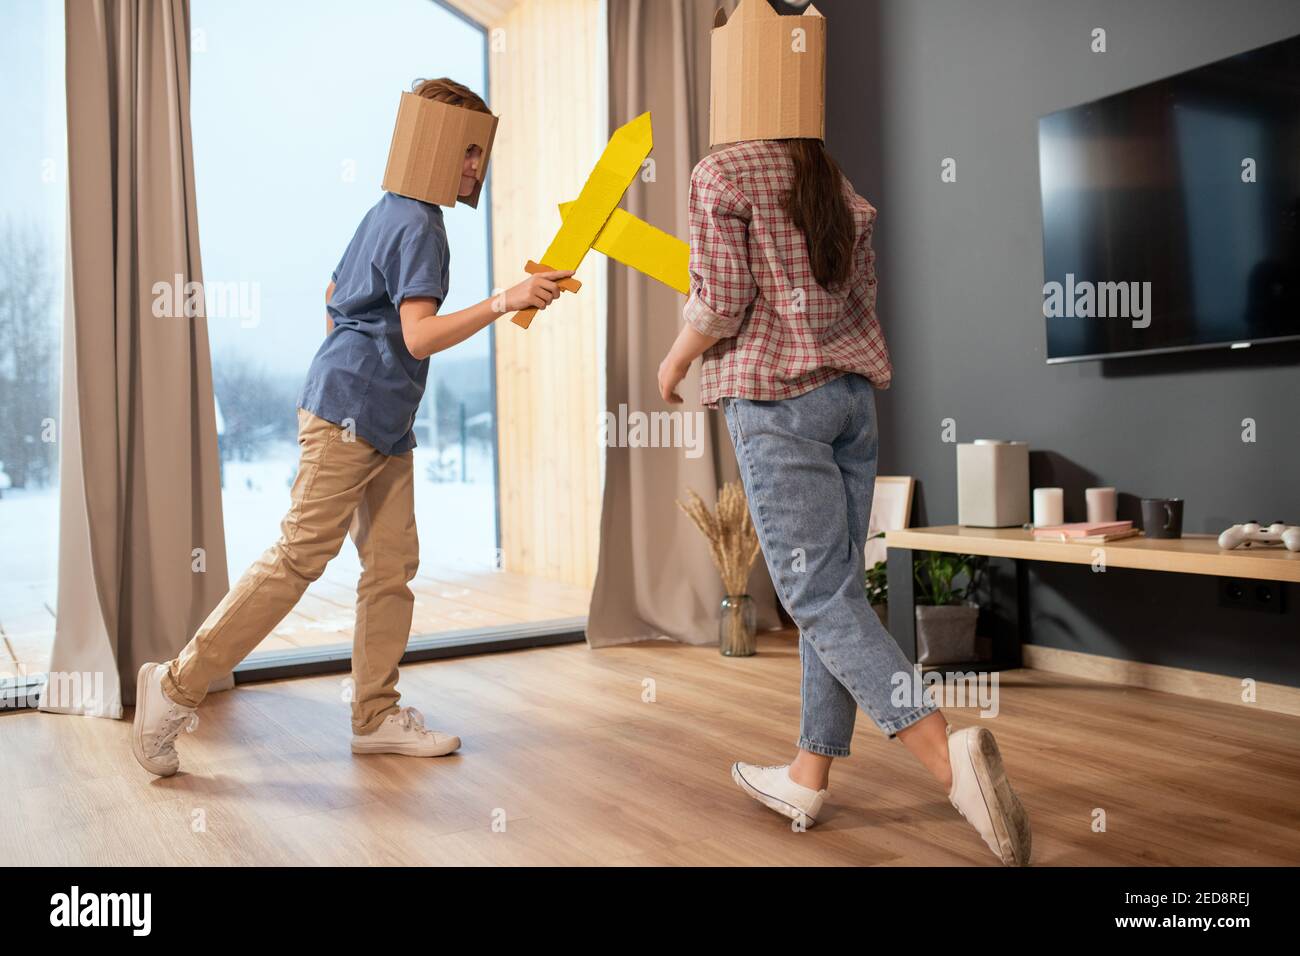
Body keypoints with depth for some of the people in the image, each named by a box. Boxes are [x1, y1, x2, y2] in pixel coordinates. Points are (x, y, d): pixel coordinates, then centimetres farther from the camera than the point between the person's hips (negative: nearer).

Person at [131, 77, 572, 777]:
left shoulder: (388, 213, 20)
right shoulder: (418, 226, -12)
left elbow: (334, 293, 30)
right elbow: (420, 335, -22)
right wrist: (501, 304, -31)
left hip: (382, 423, 10)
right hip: (348, 416, -10)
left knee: (393, 565, 6)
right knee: (299, 558, -8)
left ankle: (375, 716, 11)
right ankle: (178, 686, 2)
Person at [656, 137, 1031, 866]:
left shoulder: (723, 175, -4)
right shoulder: (836, 186, 16)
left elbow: (721, 302, -10)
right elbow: (861, 300, 15)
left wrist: (675, 362, 6)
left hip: (776, 400, -7)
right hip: (854, 392, 7)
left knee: (820, 597, -8)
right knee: (838, 589, 8)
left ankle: (949, 756, -23)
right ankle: (809, 776, 18)